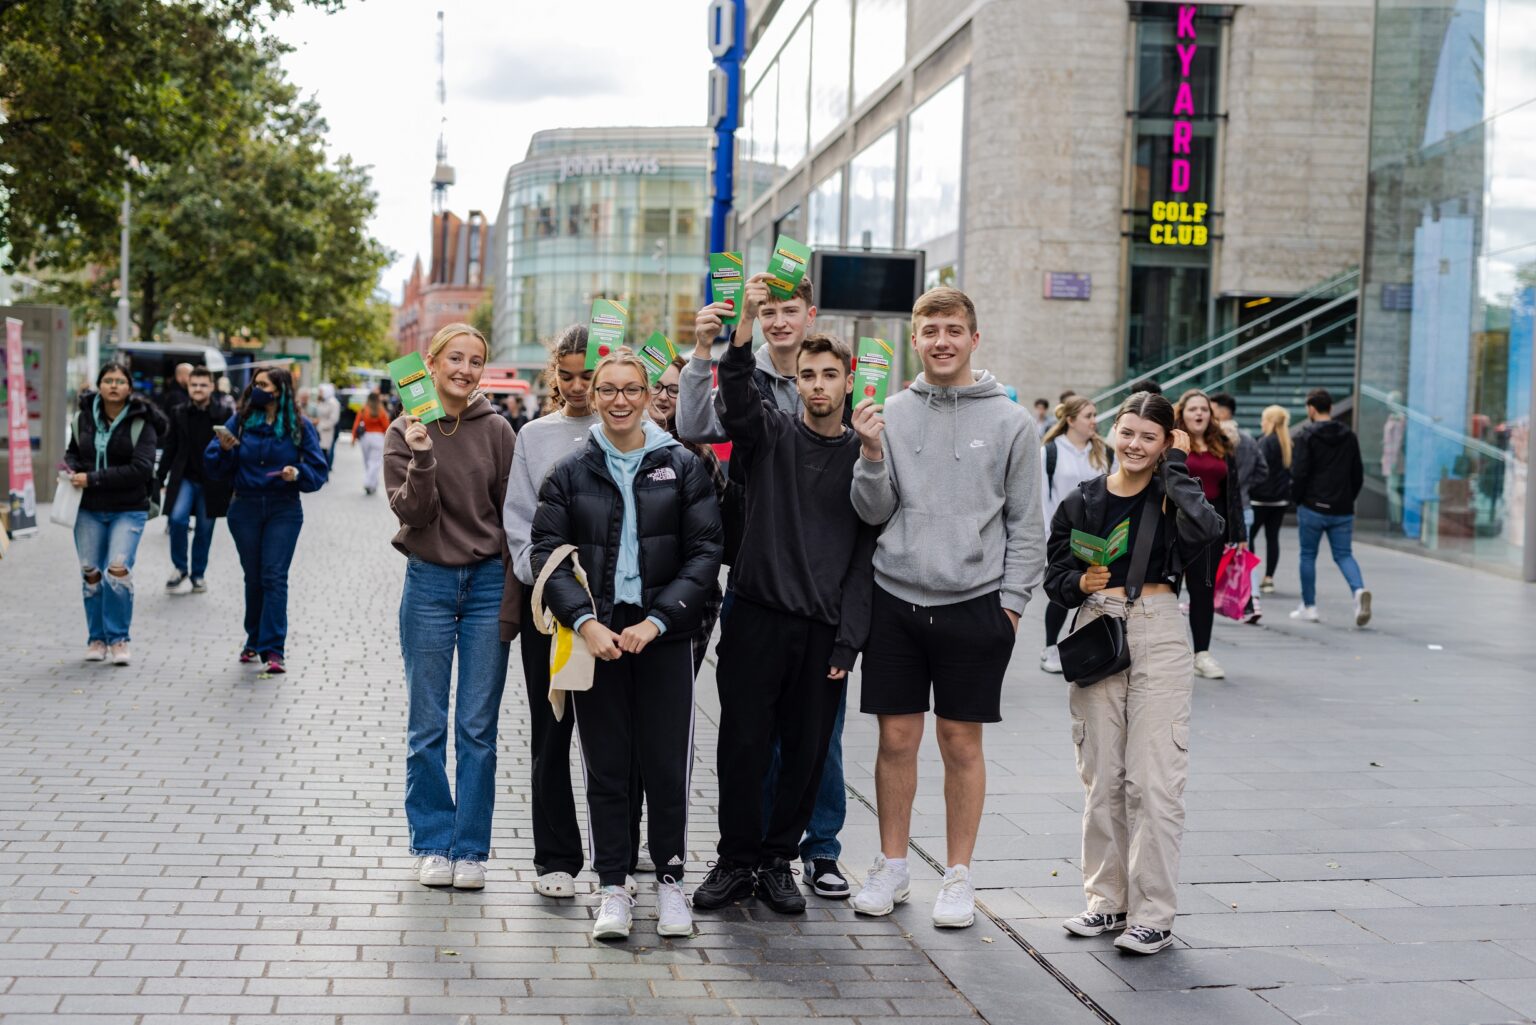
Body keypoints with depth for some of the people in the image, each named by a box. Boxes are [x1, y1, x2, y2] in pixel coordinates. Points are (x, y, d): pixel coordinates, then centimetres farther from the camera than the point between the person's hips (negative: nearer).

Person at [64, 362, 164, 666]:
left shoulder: (141, 423, -9)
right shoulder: (84, 417, 4)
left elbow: (141, 469, -18)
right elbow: (73, 450, 20)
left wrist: (93, 479, -20)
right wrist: (71, 468, -4)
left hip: (129, 510, -4)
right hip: (88, 509, 4)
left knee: (118, 570, -15)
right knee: (91, 573, 7)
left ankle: (118, 639, -1)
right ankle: (96, 638, 21)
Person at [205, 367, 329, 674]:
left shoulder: (300, 427, -1)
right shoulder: (240, 421, 2)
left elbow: (319, 471, 0)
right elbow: (214, 469, 2)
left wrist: (298, 474, -20)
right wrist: (225, 449, -17)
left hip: (283, 510, -2)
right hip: (245, 508, 2)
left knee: (274, 576, -9)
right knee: (253, 576, 11)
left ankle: (273, 649, -9)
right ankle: (254, 640, 27)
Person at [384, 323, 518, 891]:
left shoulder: (496, 430, 1)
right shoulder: (405, 432, -1)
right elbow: (412, 513, -10)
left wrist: (513, 596, -1)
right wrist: (421, 458, -26)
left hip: (488, 583, 0)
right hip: (429, 583, 0)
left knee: (478, 728, 4)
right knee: (427, 727, 5)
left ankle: (471, 849, 13)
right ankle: (433, 844, 18)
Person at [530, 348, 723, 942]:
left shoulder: (682, 467, 3)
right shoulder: (570, 474, 6)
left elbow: (705, 552, 0)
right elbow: (546, 552, 1)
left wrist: (656, 620, -10)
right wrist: (585, 621, -12)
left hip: (663, 637, -1)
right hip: (596, 636, 1)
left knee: (667, 764, 1)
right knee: (606, 767, 4)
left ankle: (670, 880, 16)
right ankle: (613, 887, 14)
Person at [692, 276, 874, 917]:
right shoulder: (770, 435, 6)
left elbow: (866, 553, 3)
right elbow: (736, 392, -16)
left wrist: (848, 642, -4)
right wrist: (746, 320, -31)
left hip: (826, 629, 1)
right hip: (757, 617, -1)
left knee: (806, 752, 6)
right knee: (743, 744, 1)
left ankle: (778, 860, 20)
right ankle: (736, 861, 14)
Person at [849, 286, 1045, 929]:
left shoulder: (1010, 422, 0)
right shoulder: (891, 415, 5)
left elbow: (1026, 524, 1)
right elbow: (873, 512, 2)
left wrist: (1011, 600, -5)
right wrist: (871, 455, -13)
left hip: (975, 604, -2)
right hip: (896, 597, 2)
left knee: (961, 741, 6)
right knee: (896, 737, 7)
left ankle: (958, 876, 17)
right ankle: (892, 867, 21)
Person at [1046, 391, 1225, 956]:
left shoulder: (1173, 496, 1)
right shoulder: (1083, 501, 7)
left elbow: (1207, 529, -22)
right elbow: (1055, 579, 8)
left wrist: (1175, 467, -11)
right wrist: (1081, 583, -13)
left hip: (1158, 638, -3)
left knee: (1153, 779, -4)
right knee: (1101, 777, 9)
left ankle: (1154, 914, 3)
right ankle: (1107, 900, 21)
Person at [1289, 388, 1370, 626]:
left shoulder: (1305, 436, -7)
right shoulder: (1349, 436, 9)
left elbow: (1299, 473, -13)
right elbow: (1358, 474, 11)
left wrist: (1296, 498, 1)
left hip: (1312, 508, -4)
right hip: (1342, 511, 4)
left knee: (1308, 556, 9)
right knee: (1344, 555, 8)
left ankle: (1308, 608, 13)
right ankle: (1359, 590, -20)